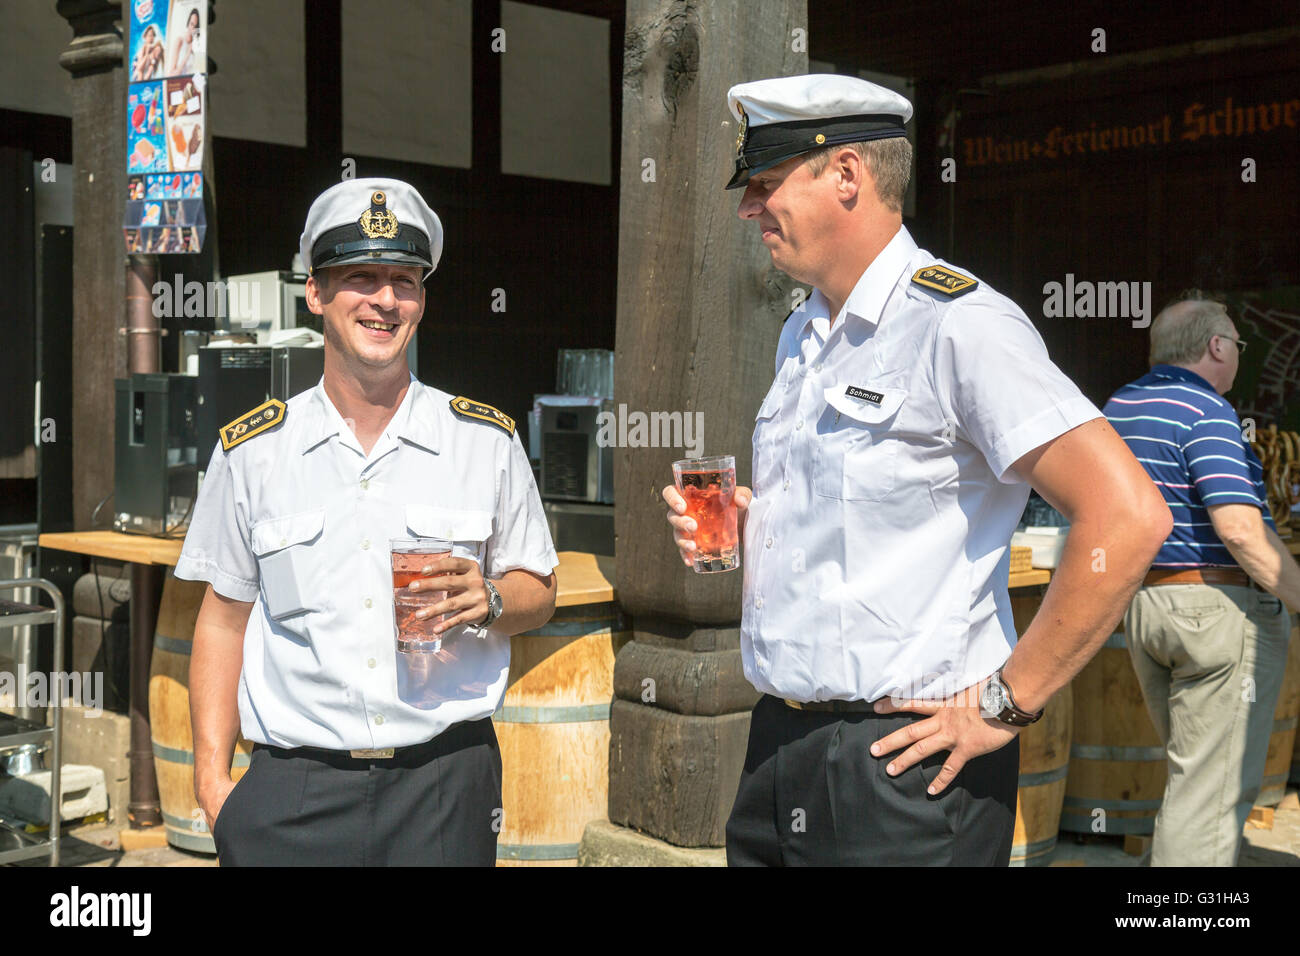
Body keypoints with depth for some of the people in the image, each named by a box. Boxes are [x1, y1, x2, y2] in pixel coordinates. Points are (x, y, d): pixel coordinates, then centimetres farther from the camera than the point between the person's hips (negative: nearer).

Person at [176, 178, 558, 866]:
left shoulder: (487, 441, 3)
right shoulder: (251, 451, 4)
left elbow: (538, 591, 11)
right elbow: (223, 621, 8)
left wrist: (488, 598, -12)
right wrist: (213, 781, 1)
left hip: (445, 784, 0)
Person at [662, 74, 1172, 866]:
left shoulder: (958, 323, -15)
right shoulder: (801, 338, 12)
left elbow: (1129, 517, -22)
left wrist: (1005, 704, -17)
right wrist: (743, 524, 5)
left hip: (900, 767, -7)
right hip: (779, 744, 8)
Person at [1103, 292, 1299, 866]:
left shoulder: (1117, 408, 12)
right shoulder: (1206, 413, -14)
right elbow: (1239, 529, -23)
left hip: (1140, 602, 9)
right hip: (1220, 608, -8)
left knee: (1192, 770, 20)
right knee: (1214, 790, -3)